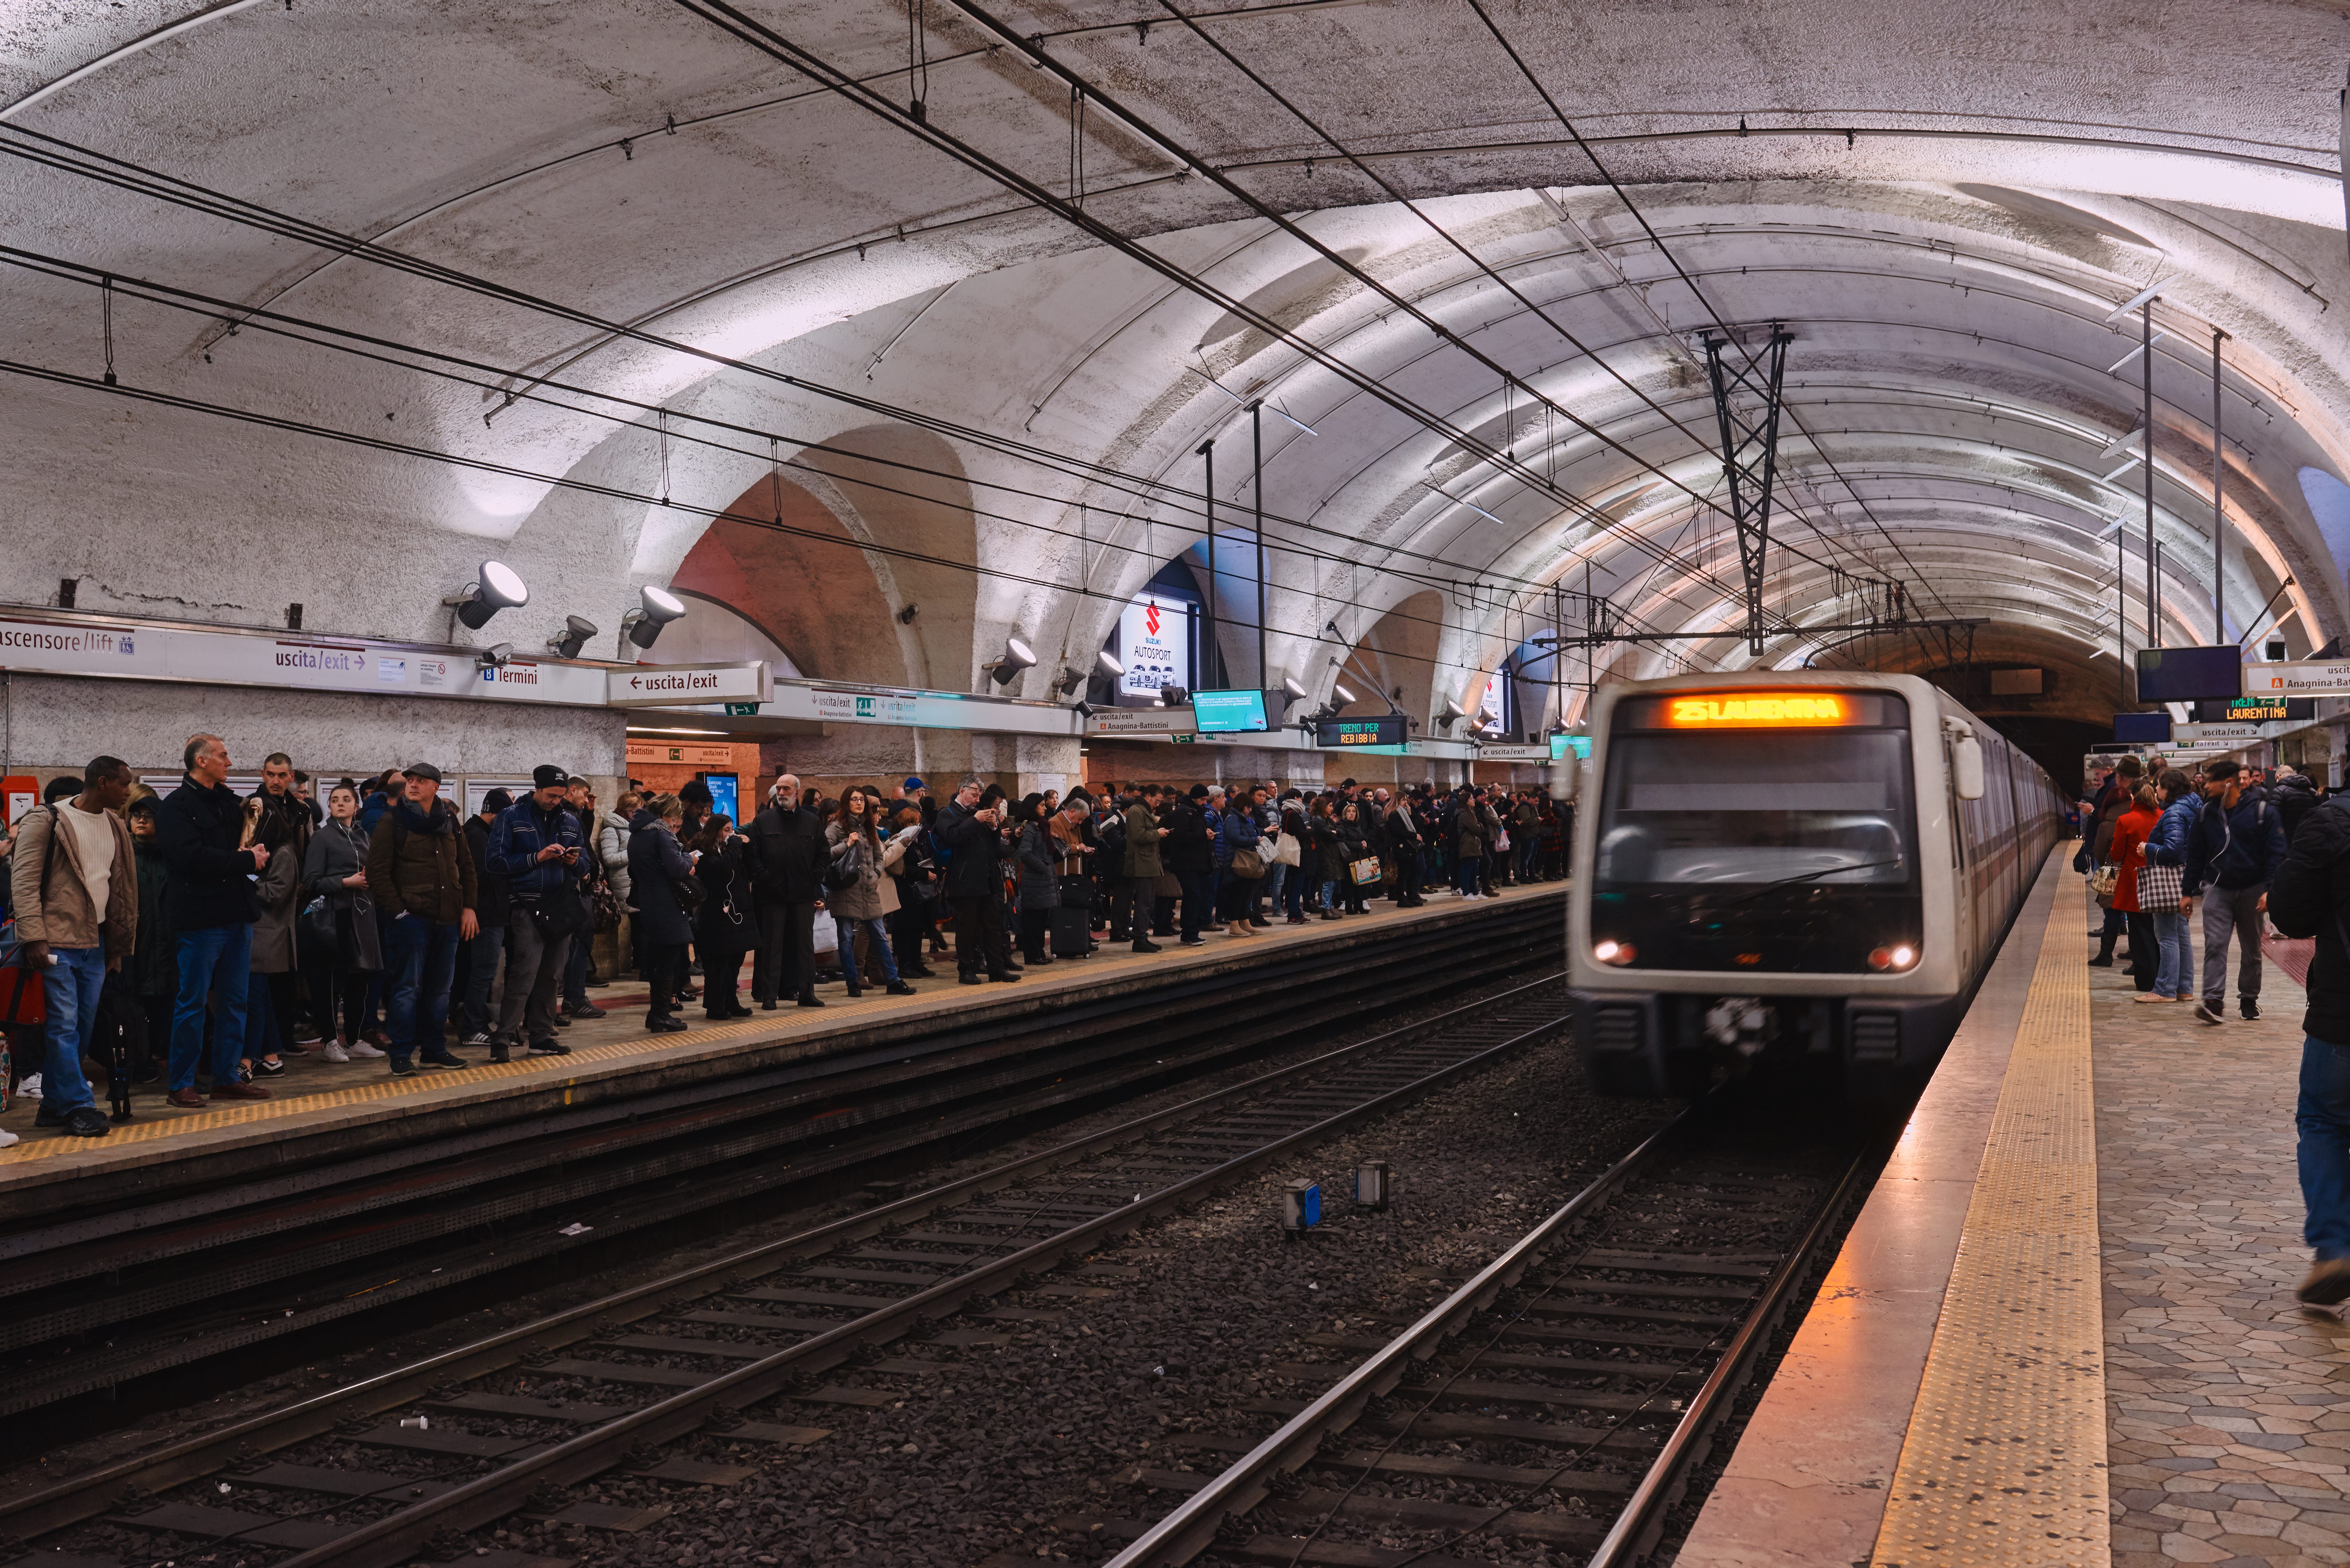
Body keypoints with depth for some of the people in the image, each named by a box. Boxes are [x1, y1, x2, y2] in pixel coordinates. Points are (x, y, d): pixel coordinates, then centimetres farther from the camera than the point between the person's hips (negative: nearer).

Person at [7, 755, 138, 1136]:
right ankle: (78, 1107, -6)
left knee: (83, 1027, 8)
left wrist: (118, 944, 14)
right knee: (63, 1025, -7)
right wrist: (34, 938, -18)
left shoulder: (114, 827, 14)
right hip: (56, 943, -7)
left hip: (95, 942, 7)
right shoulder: (46, 822, -7)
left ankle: (55, 1104, 18)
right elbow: (24, 882, -11)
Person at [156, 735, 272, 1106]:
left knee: (234, 1002, 10)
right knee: (192, 1003, -2)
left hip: (237, 915, 7)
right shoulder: (177, 806, -5)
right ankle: (182, 1085, 5)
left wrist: (260, 854, 1)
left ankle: (227, 1077, 18)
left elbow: (256, 845, 24)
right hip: (201, 918, -7)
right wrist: (247, 861, -13)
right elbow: (193, 856, -19)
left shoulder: (230, 802, 17)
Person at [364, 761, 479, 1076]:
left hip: (448, 918, 5)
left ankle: (435, 1049, 20)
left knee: (440, 987, 11)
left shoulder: (449, 820, 12)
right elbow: (378, 872, -6)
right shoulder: (393, 822, -3)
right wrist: (397, 910, -12)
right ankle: (401, 1055, 0)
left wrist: (469, 907, 7)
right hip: (412, 917, -5)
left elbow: (466, 866, 16)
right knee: (408, 986, -5)